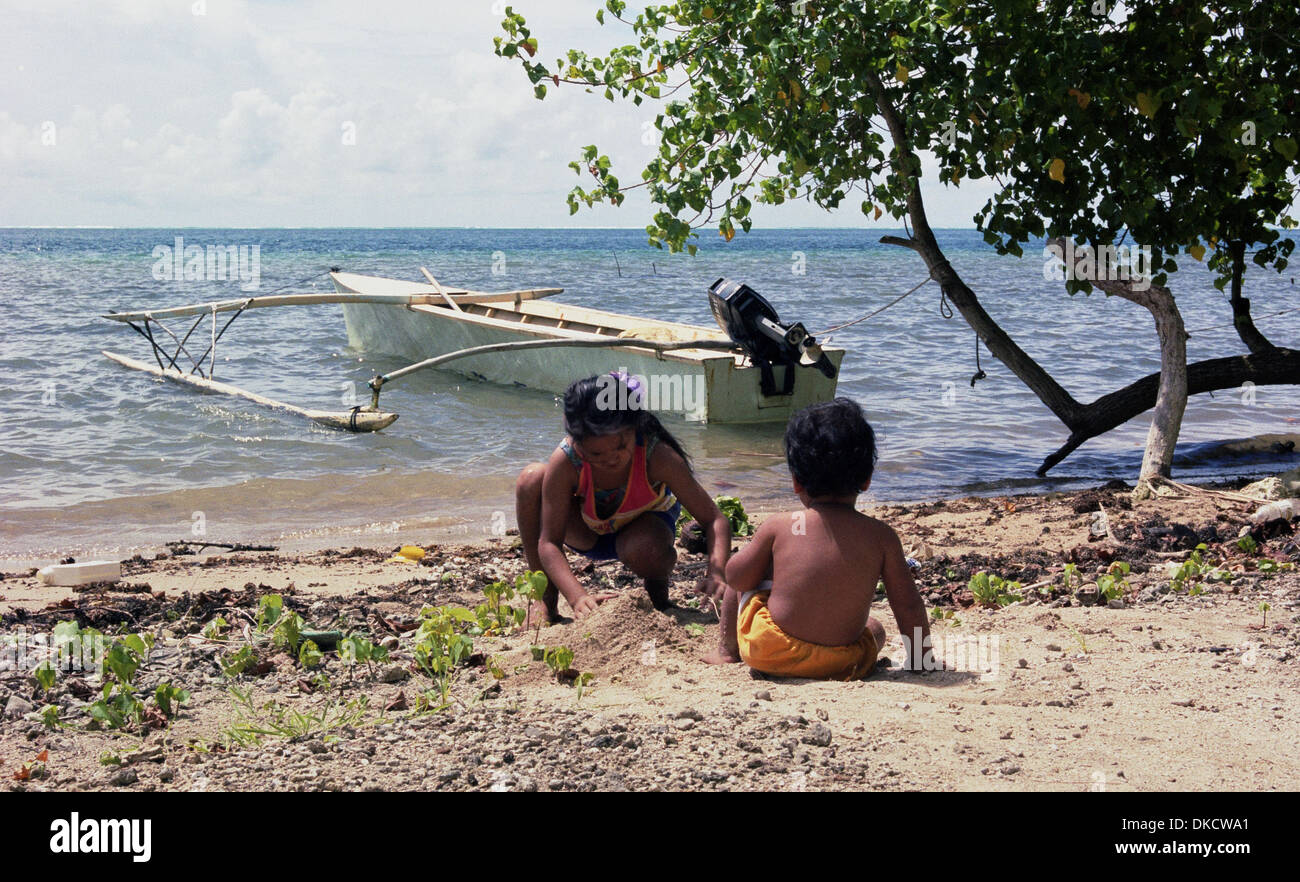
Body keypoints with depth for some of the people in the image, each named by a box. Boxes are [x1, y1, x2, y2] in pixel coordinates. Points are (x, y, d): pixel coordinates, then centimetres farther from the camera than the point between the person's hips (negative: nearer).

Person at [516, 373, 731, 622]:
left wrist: (717, 573, -47)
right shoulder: (565, 461, -33)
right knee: (531, 479, -29)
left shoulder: (657, 457, -33)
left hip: (643, 527, -1)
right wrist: (578, 597, -47)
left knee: (646, 552, -41)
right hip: (587, 533, 1)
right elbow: (549, 543, -31)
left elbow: (715, 520, -28)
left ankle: (657, 585, 1)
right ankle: (546, 598, -14)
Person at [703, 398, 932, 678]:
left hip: (765, 653, -1)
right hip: (842, 665, 1)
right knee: (875, 628, 35)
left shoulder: (779, 526, -9)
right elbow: (909, 607, -2)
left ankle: (727, 648, 35)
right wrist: (920, 661, 13)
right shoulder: (881, 537, -7)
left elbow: (737, 578, 3)